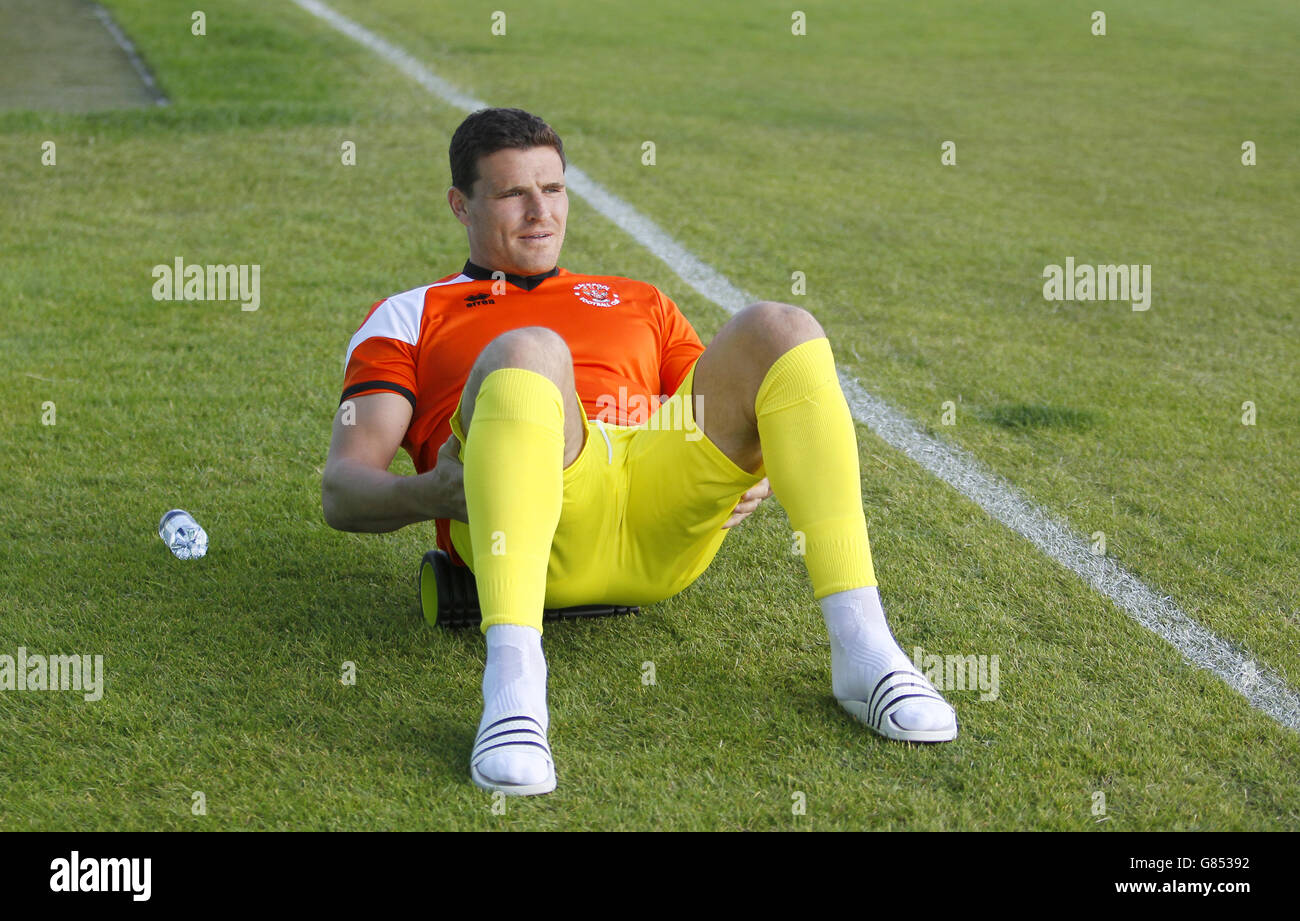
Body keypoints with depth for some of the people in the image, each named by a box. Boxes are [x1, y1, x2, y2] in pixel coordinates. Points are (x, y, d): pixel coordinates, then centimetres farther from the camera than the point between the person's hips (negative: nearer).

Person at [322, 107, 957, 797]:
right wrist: (432, 491, -11)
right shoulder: (409, 317, 25)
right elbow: (341, 492, 12)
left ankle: (863, 650, -28)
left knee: (777, 329, -18)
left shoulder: (639, 301, 36)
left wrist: (755, 467, 2)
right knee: (526, 350, -33)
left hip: (661, 535, 3)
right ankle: (513, 685, -49)